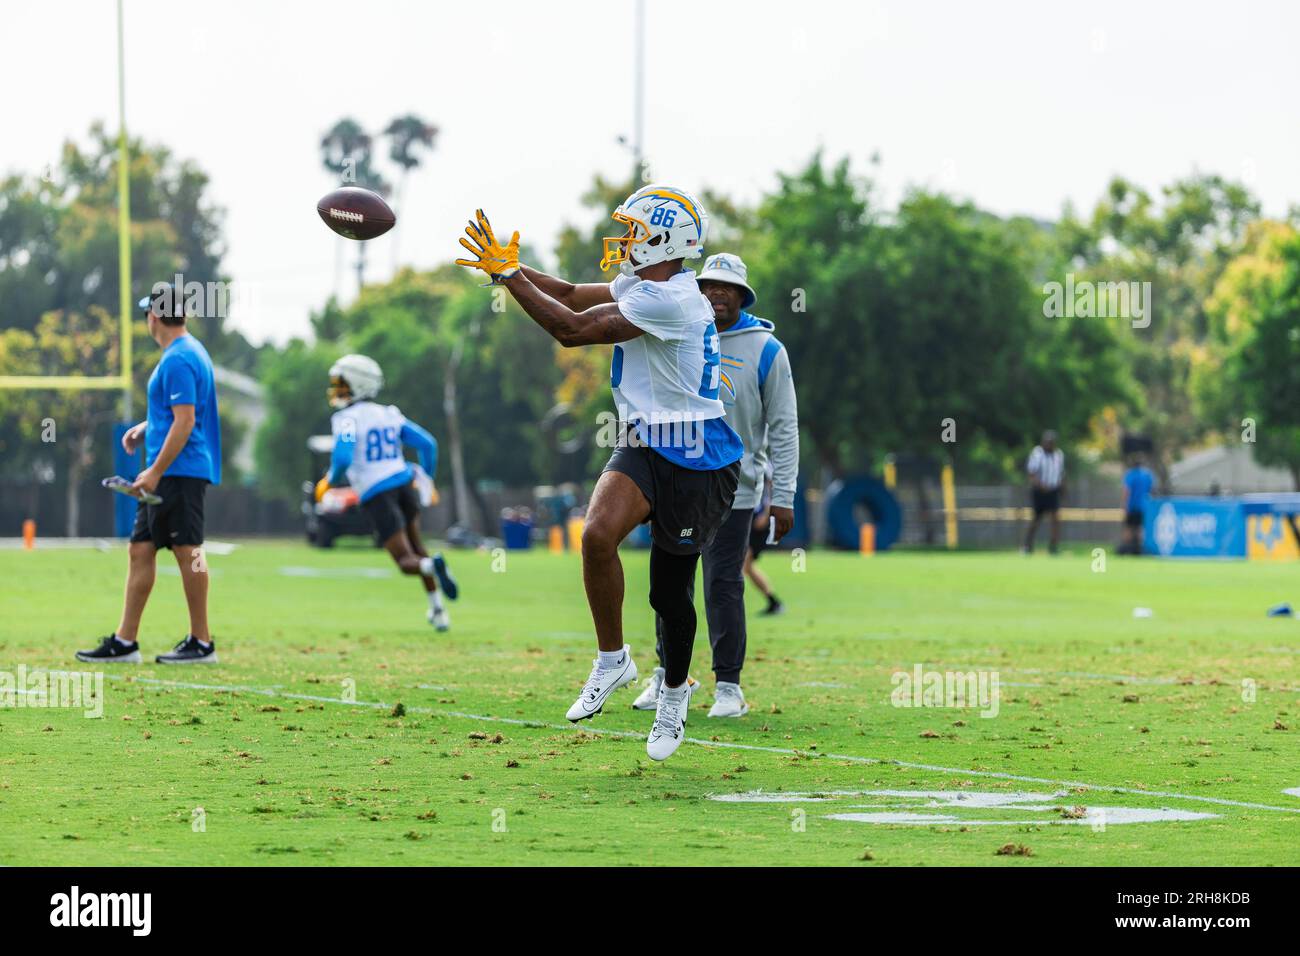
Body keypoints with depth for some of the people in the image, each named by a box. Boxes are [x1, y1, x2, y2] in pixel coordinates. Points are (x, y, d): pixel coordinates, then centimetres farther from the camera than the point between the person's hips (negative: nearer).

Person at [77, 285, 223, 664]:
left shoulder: (178, 360, -16)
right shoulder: (188, 352, 17)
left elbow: (185, 421, -22)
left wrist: (156, 472, -23)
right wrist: (144, 428, 19)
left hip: (180, 472, -11)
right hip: (170, 475, 11)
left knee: (187, 551, -6)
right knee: (140, 551, 9)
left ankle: (201, 643, -1)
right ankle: (124, 642, 10)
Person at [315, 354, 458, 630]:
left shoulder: (347, 419, -4)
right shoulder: (389, 414, 14)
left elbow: (342, 457, -19)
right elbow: (427, 444, 10)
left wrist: (329, 481, 1)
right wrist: (426, 478, 25)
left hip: (377, 495, -5)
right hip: (405, 483, 6)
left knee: (407, 561, -3)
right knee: (415, 547, 25)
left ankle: (432, 566, -37)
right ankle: (437, 610, 18)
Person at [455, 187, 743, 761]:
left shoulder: (670, 298, -22)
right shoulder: (649, 287, 7)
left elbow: (573, 329, -21)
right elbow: (570, 295, 15)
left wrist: (509, 274, -15)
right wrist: (506, 266, 1)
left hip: (694, 462, -7)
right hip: (641, 449, 7)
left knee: (670, 593, 7)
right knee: (598, 534, -22)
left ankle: (674, 691, 33)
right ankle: (611, 659, -6)